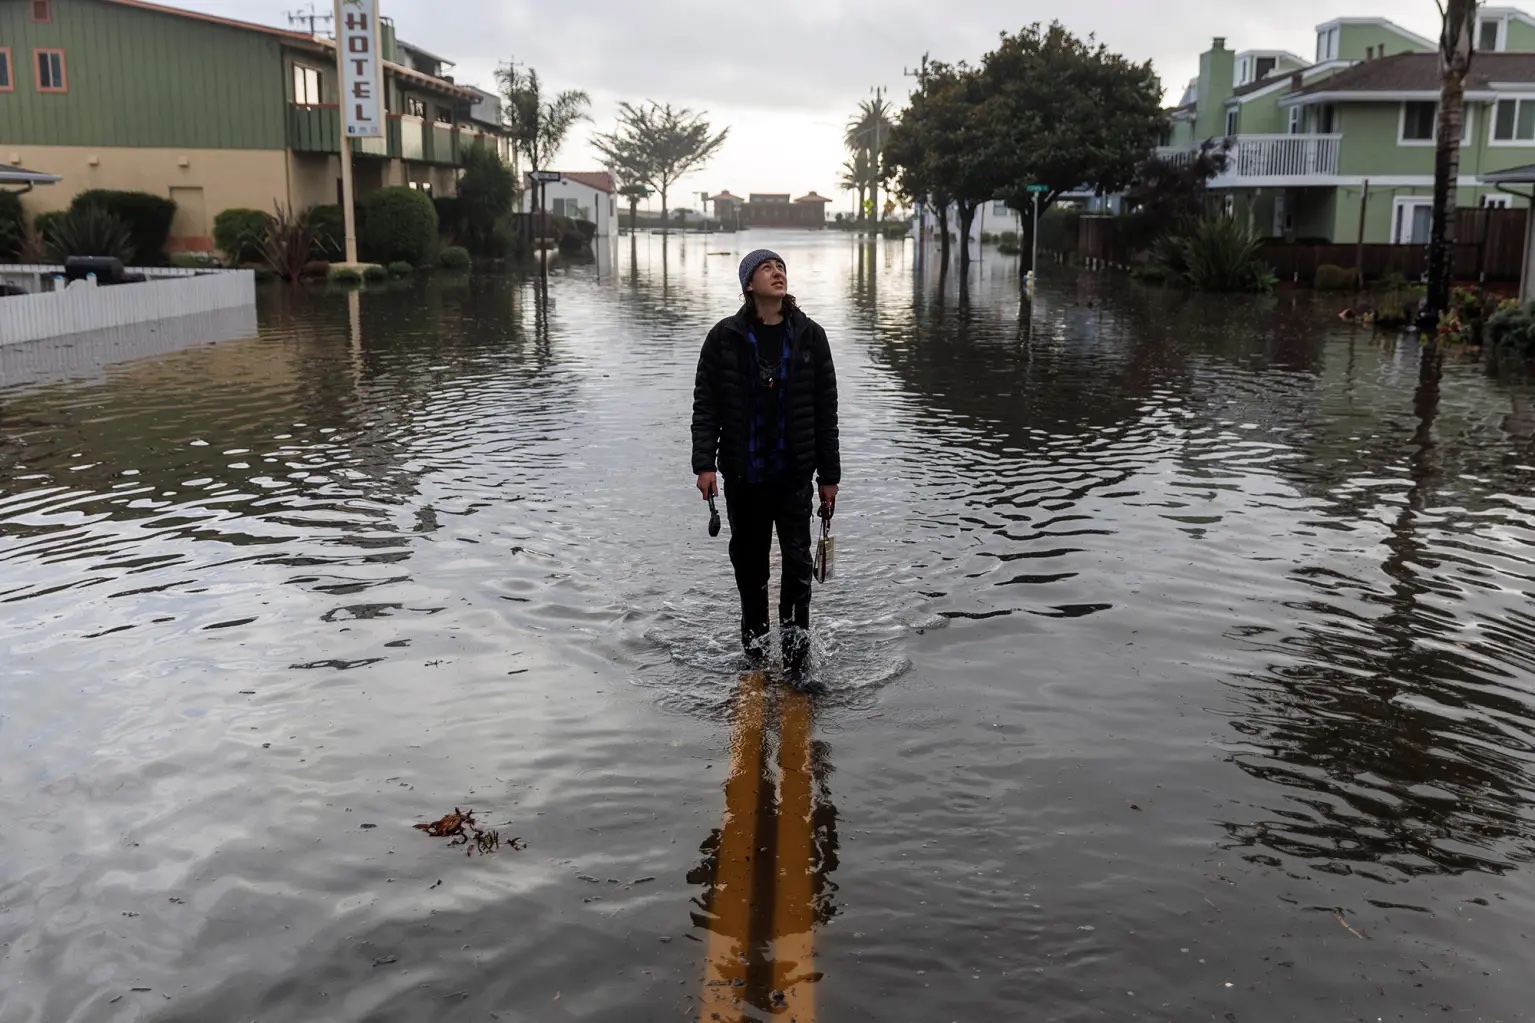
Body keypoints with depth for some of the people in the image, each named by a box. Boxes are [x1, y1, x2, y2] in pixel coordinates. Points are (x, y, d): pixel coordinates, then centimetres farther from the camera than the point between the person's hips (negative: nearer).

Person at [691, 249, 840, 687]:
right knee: (749, 561, 12)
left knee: (797, 560, -5)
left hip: (795, 471, 0)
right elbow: (705, 404, -1)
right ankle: (755, 639, 31)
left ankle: (796, 654, 2)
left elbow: (825, 409, 5)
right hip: (743, 472, 0)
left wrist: (829, 475, 5)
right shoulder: (725, 337, 0)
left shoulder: (809, 335, 2)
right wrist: (705, 463, -12)